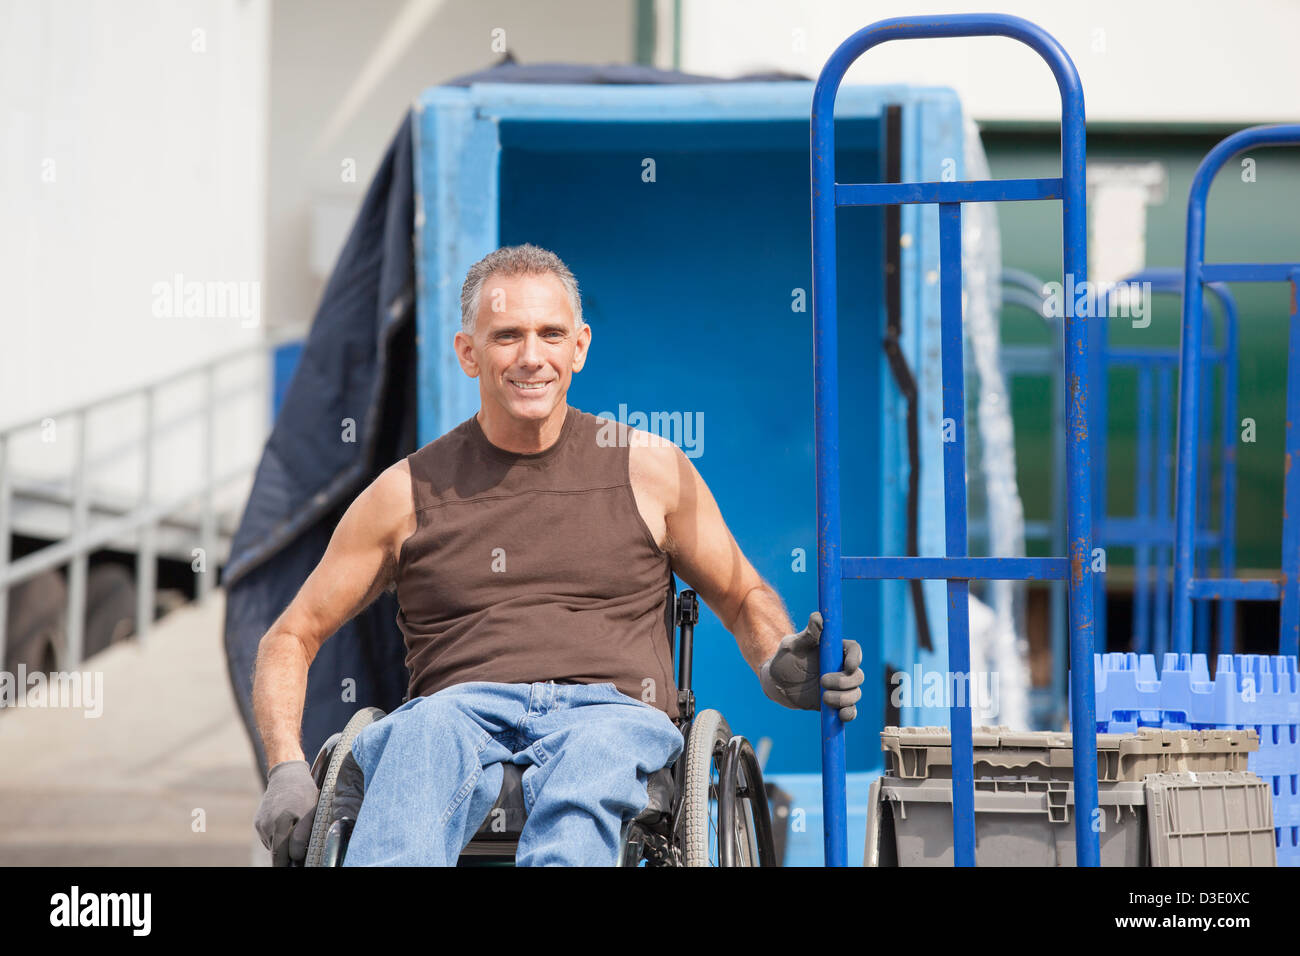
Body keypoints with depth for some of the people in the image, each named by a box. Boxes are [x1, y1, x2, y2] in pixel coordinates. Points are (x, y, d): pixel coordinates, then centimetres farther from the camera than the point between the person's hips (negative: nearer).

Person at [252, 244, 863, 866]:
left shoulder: (651, 469, 17)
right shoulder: (412, 491, 15)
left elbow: (745, 598, 28)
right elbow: (292, 637, 20)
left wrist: (776, 665, 3)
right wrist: (287, 769, 2)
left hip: (612, 712, 0)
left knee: (590, 753, -39)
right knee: (424, 733, -38)